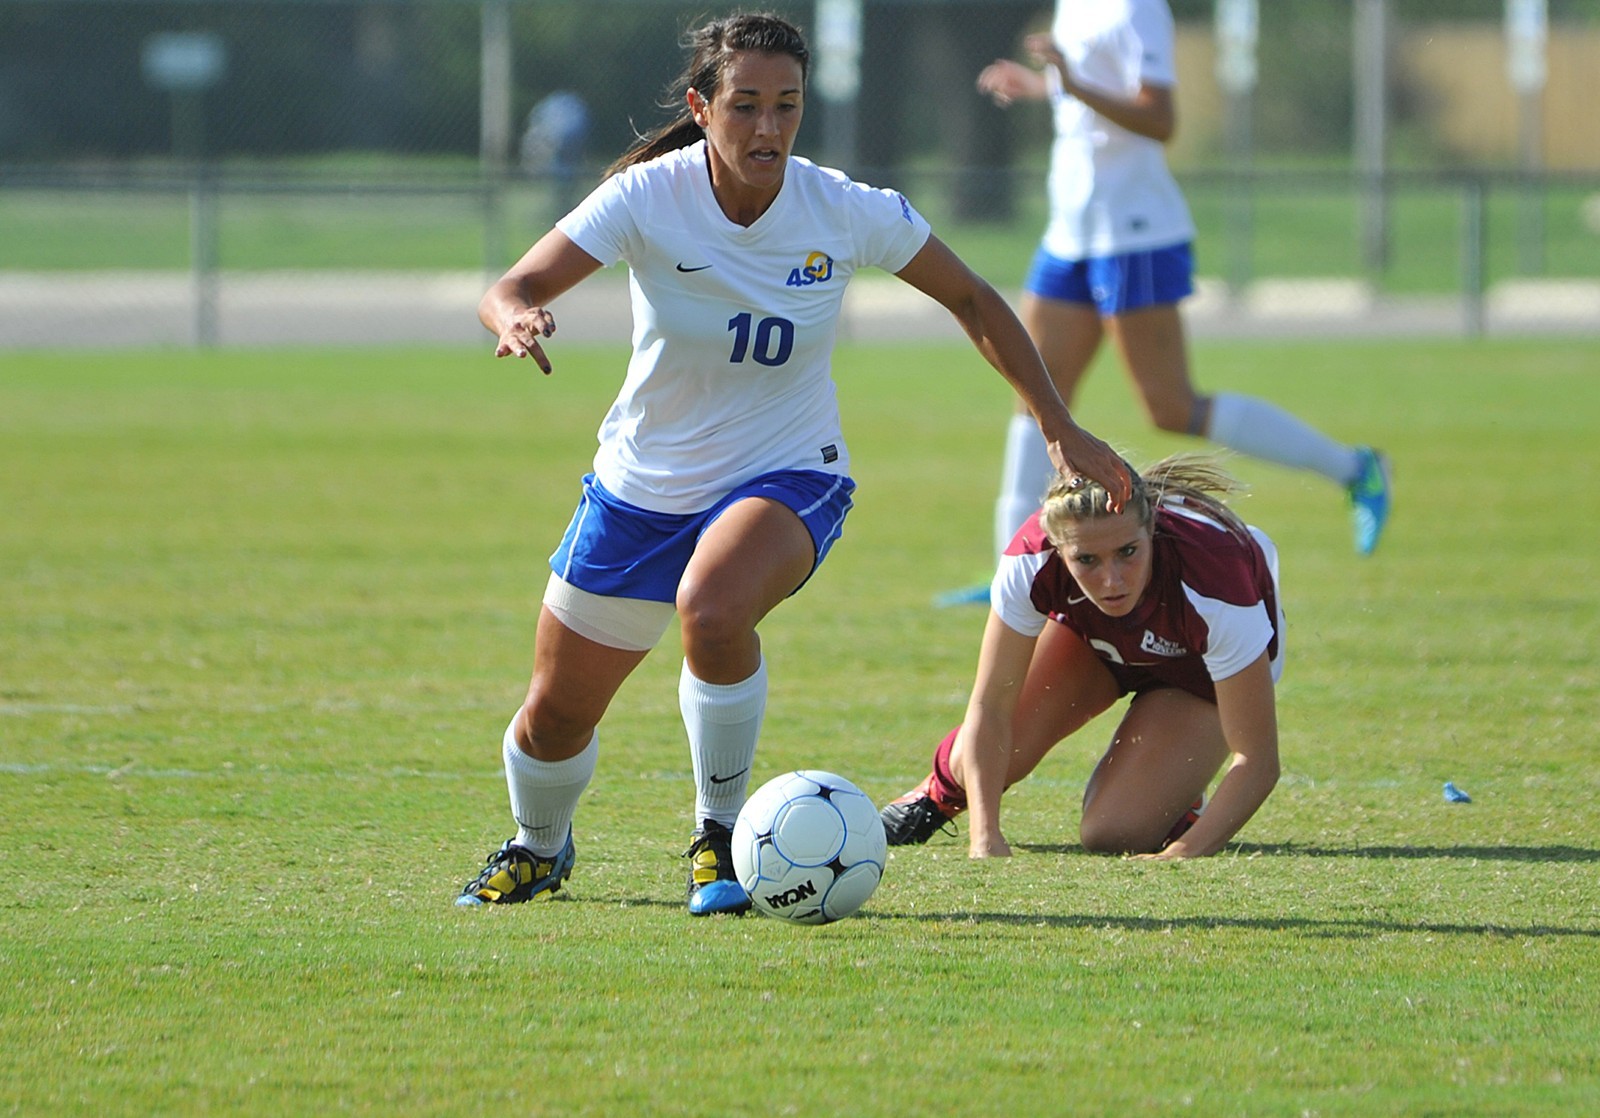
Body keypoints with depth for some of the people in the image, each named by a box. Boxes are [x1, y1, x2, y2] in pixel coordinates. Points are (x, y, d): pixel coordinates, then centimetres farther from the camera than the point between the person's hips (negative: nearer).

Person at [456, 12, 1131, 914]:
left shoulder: (849, 213, -15)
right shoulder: (648, 198, -18)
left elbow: (973, 302, 0)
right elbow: (513, 289, -26)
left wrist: (1062, 429, 0)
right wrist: (517, 315, -50)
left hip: (788, 476, -2)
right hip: (645, 486, 2)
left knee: (711, 612, -36)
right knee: (556, 716, 8)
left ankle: (722, 837, -13)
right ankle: (538, 850, 45)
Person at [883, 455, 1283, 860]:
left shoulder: (1213, 582, -44)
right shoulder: (1033, 560, -37)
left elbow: (1258, 760, -38)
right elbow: (990, 708, -27)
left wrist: (1184, 854, -49)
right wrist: (985, 838, -38)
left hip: (1200, 669, -3)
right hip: (1092, 635, 3)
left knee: (1111, 834, -17)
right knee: (976, 766, -8)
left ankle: (1177, 799, 17)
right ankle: (939, 794, 29)